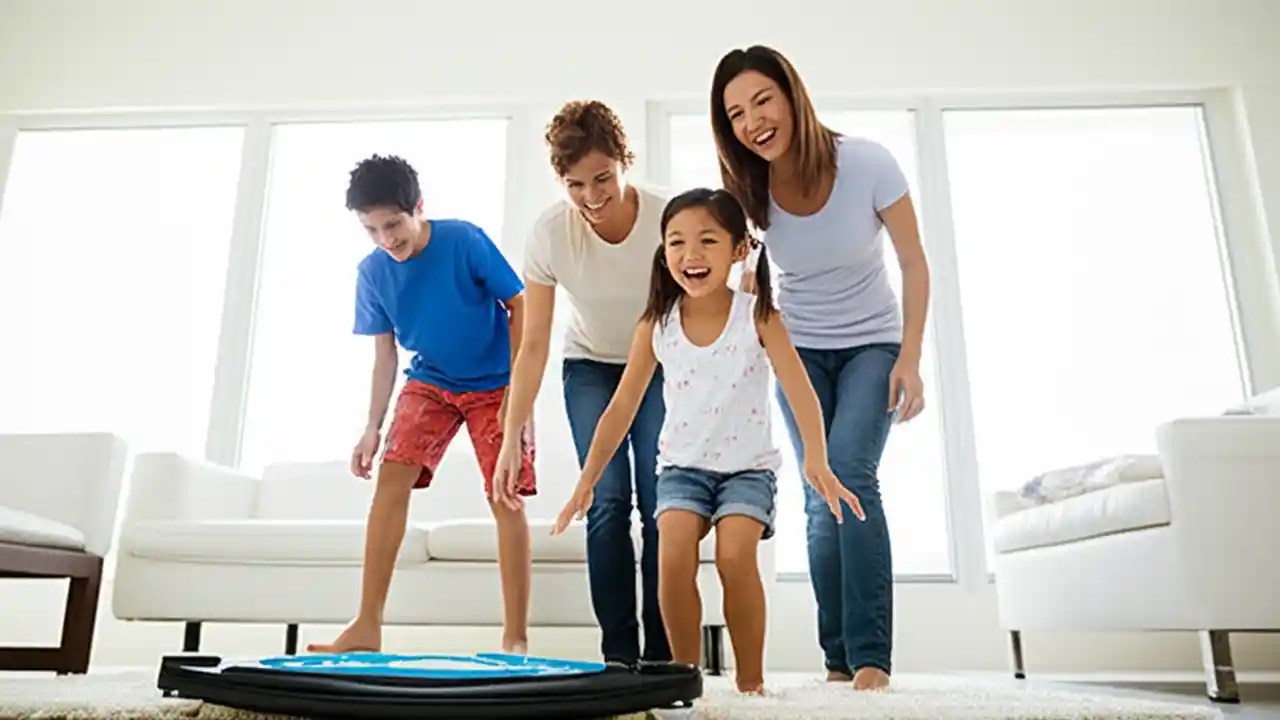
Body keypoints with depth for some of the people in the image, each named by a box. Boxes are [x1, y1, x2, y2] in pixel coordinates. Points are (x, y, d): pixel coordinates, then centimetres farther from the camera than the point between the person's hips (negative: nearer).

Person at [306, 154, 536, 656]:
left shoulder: (465, 240, -19)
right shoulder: (372, 273, -6)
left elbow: (519, 307, -13)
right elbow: (384, 354, 3)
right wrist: (372, 426, -1)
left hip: (495, 385, -3)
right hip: (429, 382, 4)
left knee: (506, 498, -10)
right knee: (391, 478, -13)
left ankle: (516, 638, -3)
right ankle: (367, 626, -7)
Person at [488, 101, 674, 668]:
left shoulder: (668, 218, -25)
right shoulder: (550, 233, -21)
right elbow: (533, 346, -17)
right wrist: (511, 438, -19)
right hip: (590, 368, 1)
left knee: (659, 504, -9)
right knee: (608, 502, -10)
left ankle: (662, 656, 2)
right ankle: (619, 653, 0)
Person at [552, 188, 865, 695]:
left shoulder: (757, 316, -11)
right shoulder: (656, 325, -5)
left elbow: (800, 391, -22)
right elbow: (621, 409, -1)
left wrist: (816, 461, -39)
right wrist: (586, 481, -3)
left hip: (747, 466, -2)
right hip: (682, 465, 2)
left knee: (734, 556, -23)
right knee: (674, 557, -20)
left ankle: (750, 681, -1)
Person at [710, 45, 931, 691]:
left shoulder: (866, 163, -21)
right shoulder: (745, 190, -13)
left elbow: (914, 264, -11)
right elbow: (743, 278, 2)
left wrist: (910, 359, -15)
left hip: (873, 343, -2)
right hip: (798, 348, 2)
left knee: (850, 474, -21)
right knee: (820, 498, -3)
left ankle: (872, 657, -15)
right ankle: (839, 661, 5)